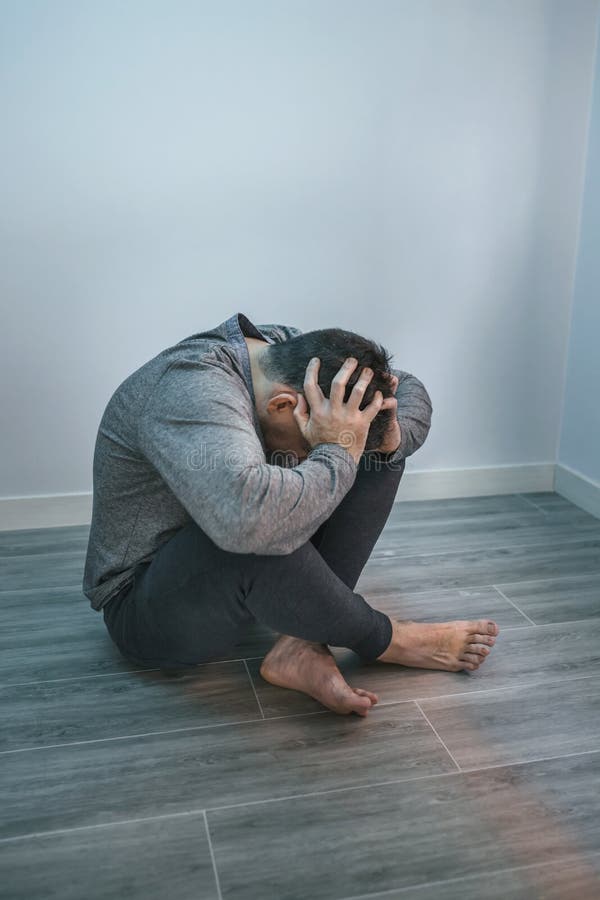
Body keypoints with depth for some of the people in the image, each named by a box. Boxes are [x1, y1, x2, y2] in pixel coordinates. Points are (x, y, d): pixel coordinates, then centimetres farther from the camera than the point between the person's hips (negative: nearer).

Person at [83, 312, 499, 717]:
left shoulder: (291, 351, -8)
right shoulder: (191, 389, -32)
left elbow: (410, 390, 2)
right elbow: (248, 518, -52)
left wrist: (390, 438, -20)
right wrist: (336, 455, -36)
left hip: (239, 583, 8)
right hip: (149, 610, -8)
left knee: (377, 453, -4)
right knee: (254, 536, -41)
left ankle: (302, 646, -15)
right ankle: (384, 639, -11)